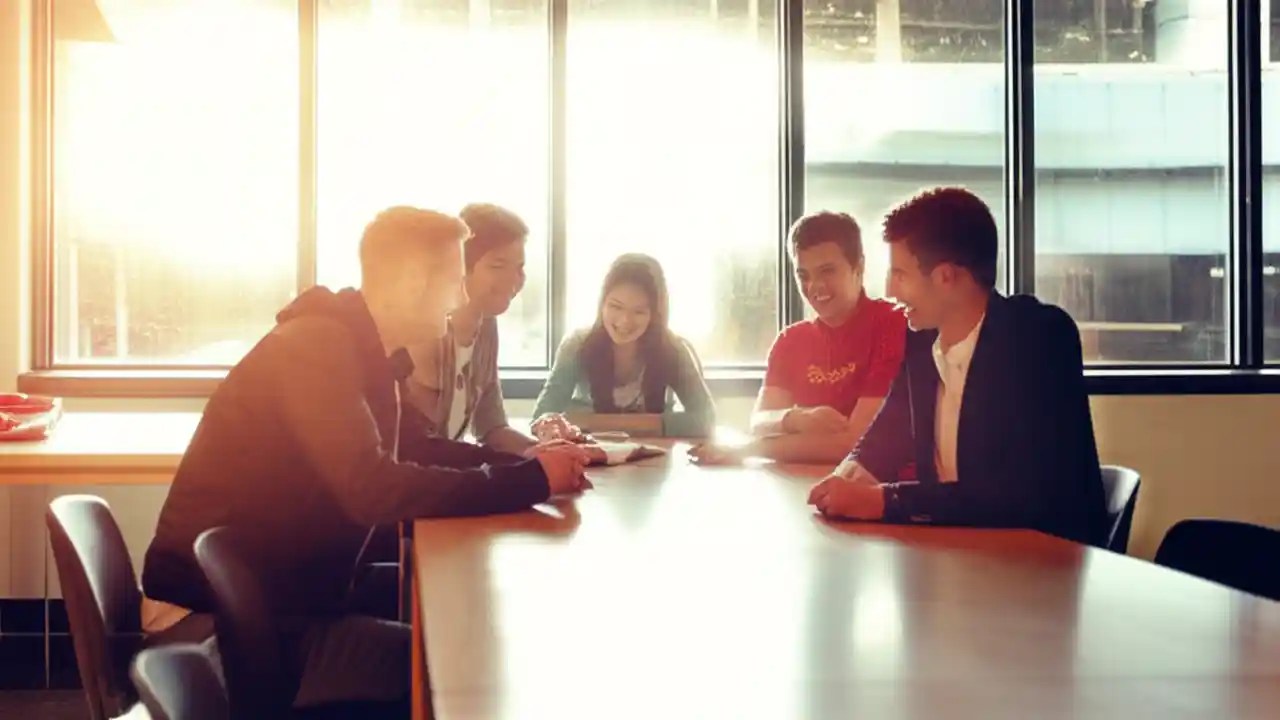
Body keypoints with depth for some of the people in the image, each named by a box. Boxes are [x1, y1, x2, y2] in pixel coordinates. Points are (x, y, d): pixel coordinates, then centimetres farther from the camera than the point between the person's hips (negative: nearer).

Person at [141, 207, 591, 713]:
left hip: (275, 598, 9)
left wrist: (524, 460, -1)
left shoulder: (358, 349, 8)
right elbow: (375, 491, -30)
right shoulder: (317, 347, -20)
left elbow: (404, 458, 12)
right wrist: (532, 480, -26)